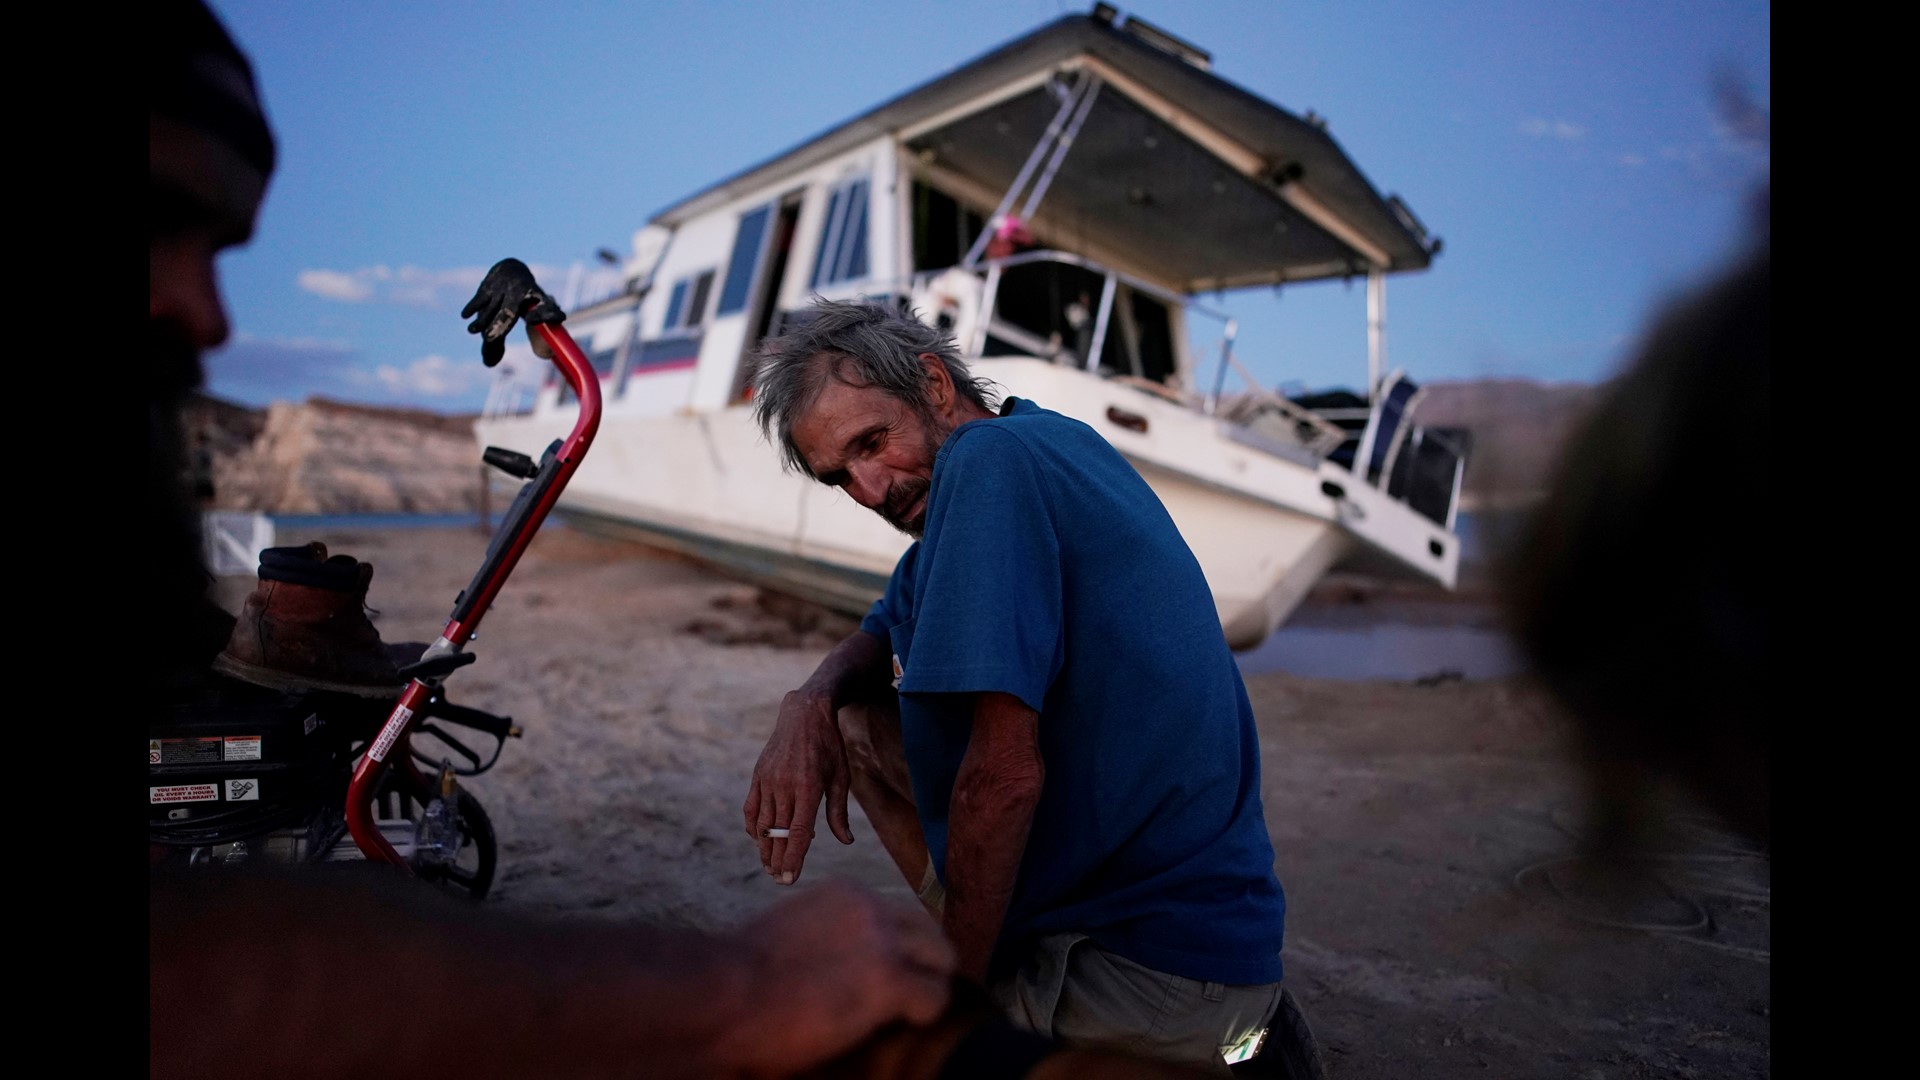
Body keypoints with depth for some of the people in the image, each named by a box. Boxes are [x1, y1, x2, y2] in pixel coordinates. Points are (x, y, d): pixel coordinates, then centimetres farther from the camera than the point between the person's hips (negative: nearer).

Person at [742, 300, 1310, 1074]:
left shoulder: (988, 457, -18)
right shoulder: (1046, 444, 11)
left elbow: (1006, 774, -24)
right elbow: (881, 637, 20)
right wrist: (810, 704, -2)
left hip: (1154, 969, -9)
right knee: (855, 723, 15)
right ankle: (1004, 967, 17)